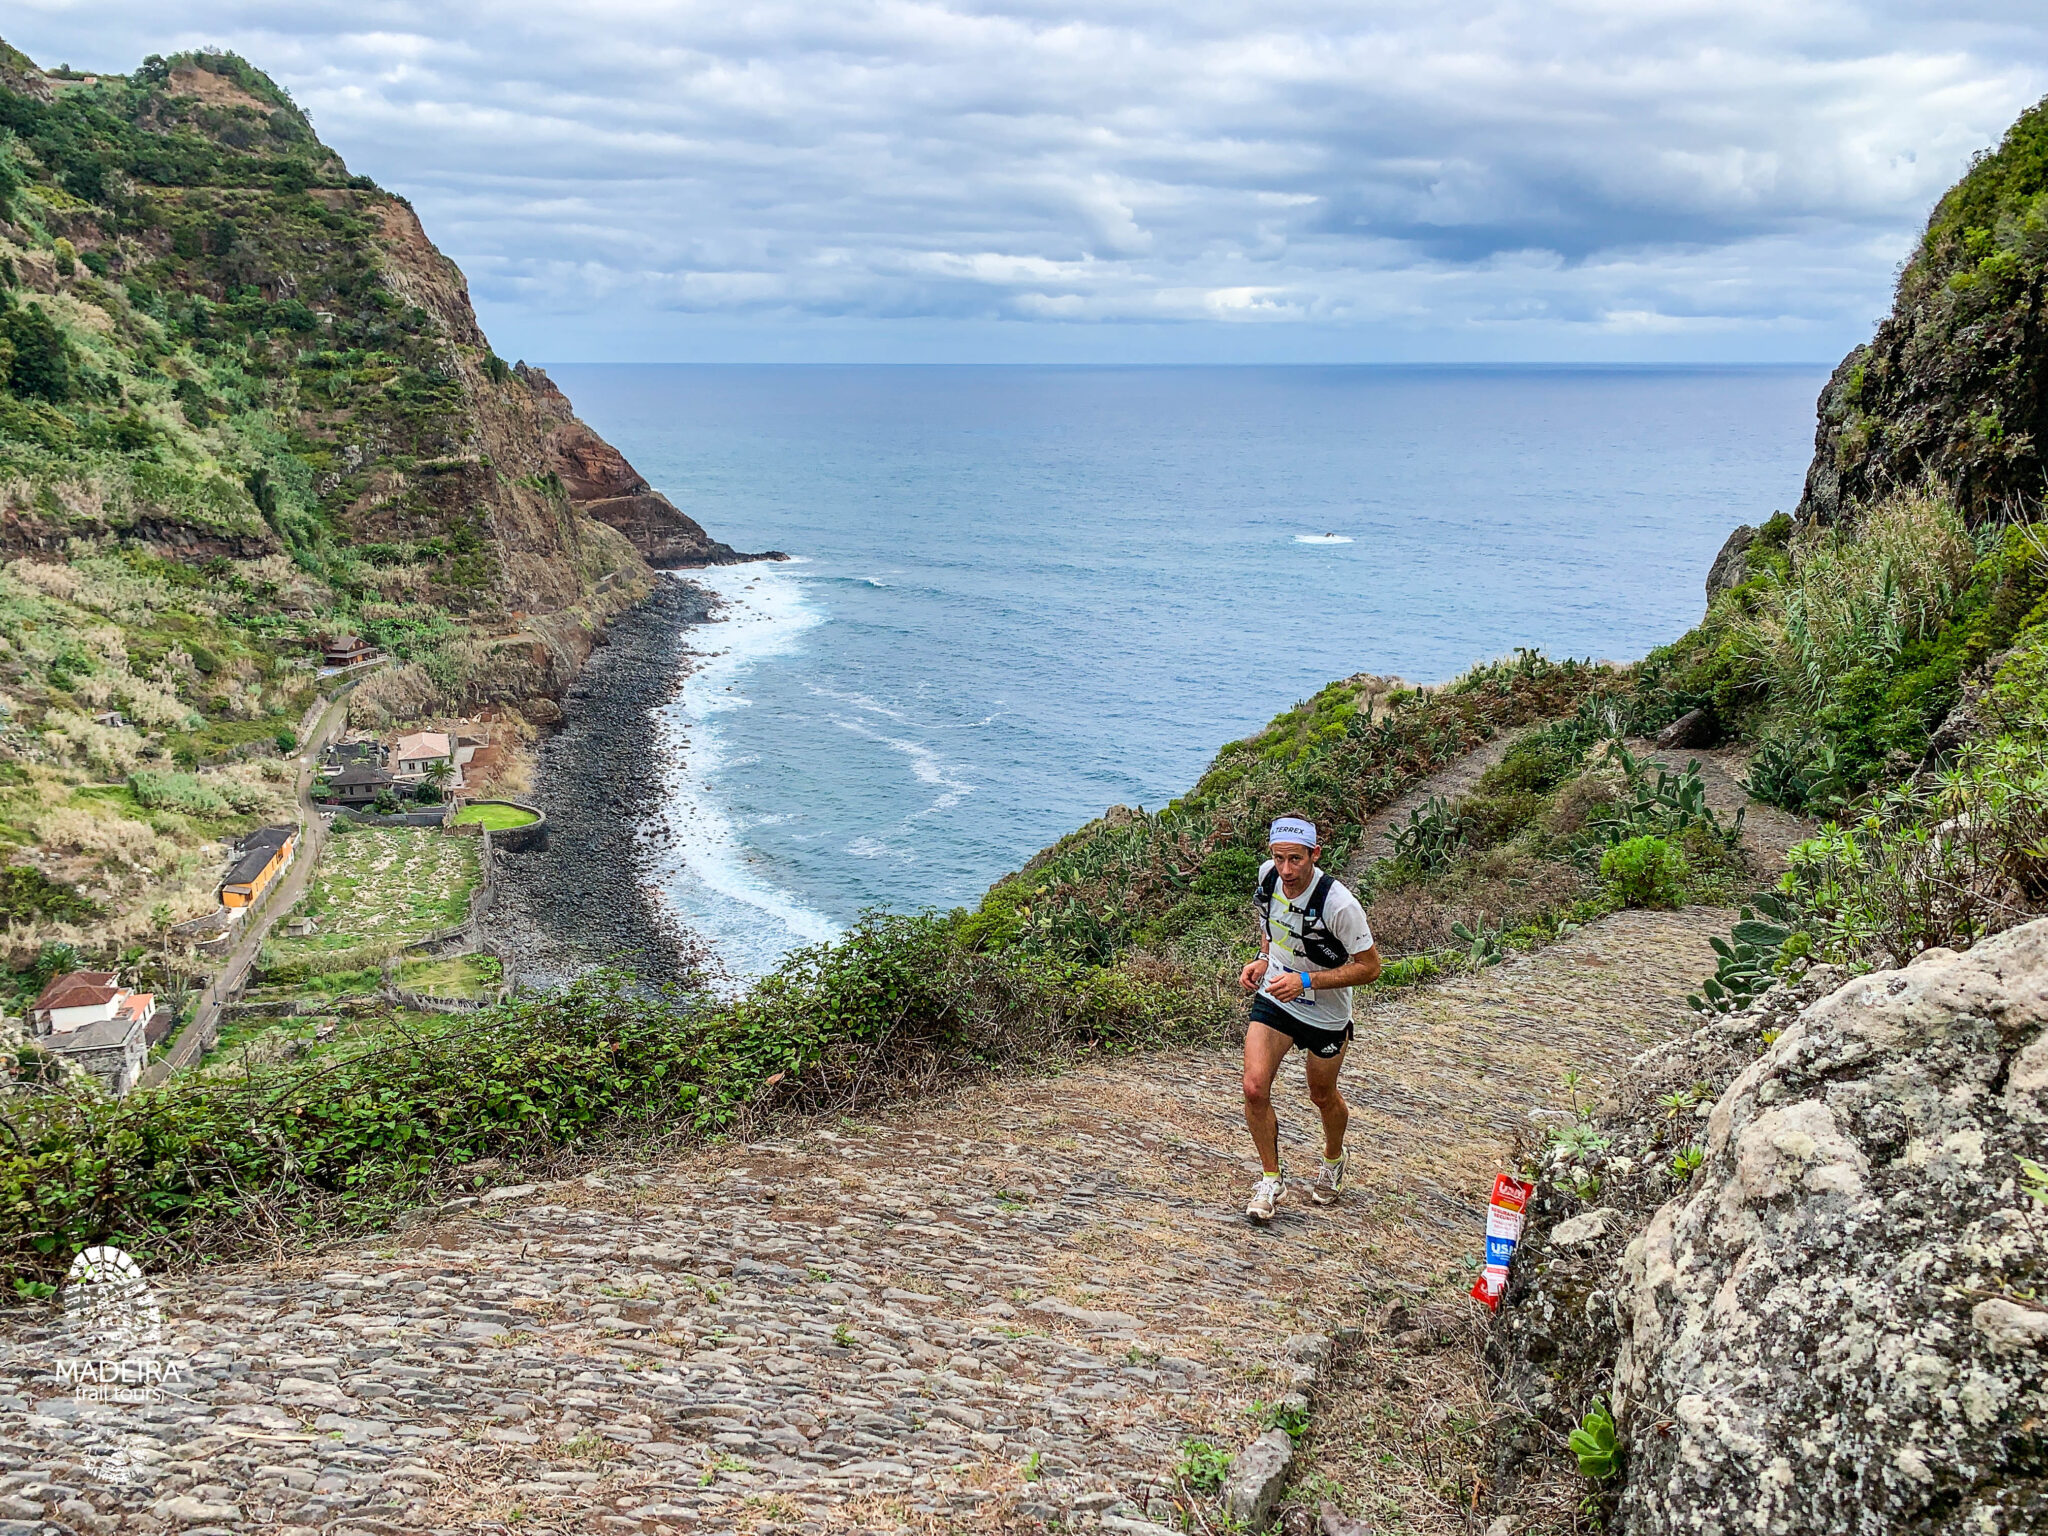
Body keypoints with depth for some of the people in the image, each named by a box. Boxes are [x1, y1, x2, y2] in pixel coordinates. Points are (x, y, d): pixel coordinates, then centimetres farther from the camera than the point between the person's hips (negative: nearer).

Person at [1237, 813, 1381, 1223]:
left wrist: (1307, 981, -30)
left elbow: (1369, 966, -22)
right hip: (1273, 999, 3)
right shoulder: (1268, 874, -14)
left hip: (1325, 1015, -3)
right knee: (1254, 1089, -11)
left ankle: (1333, 1160, 49)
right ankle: (1271, 1178, 11)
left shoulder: (1340, 905, -31)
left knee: (1322, 1097, 16)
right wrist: (1263, 959, -4)